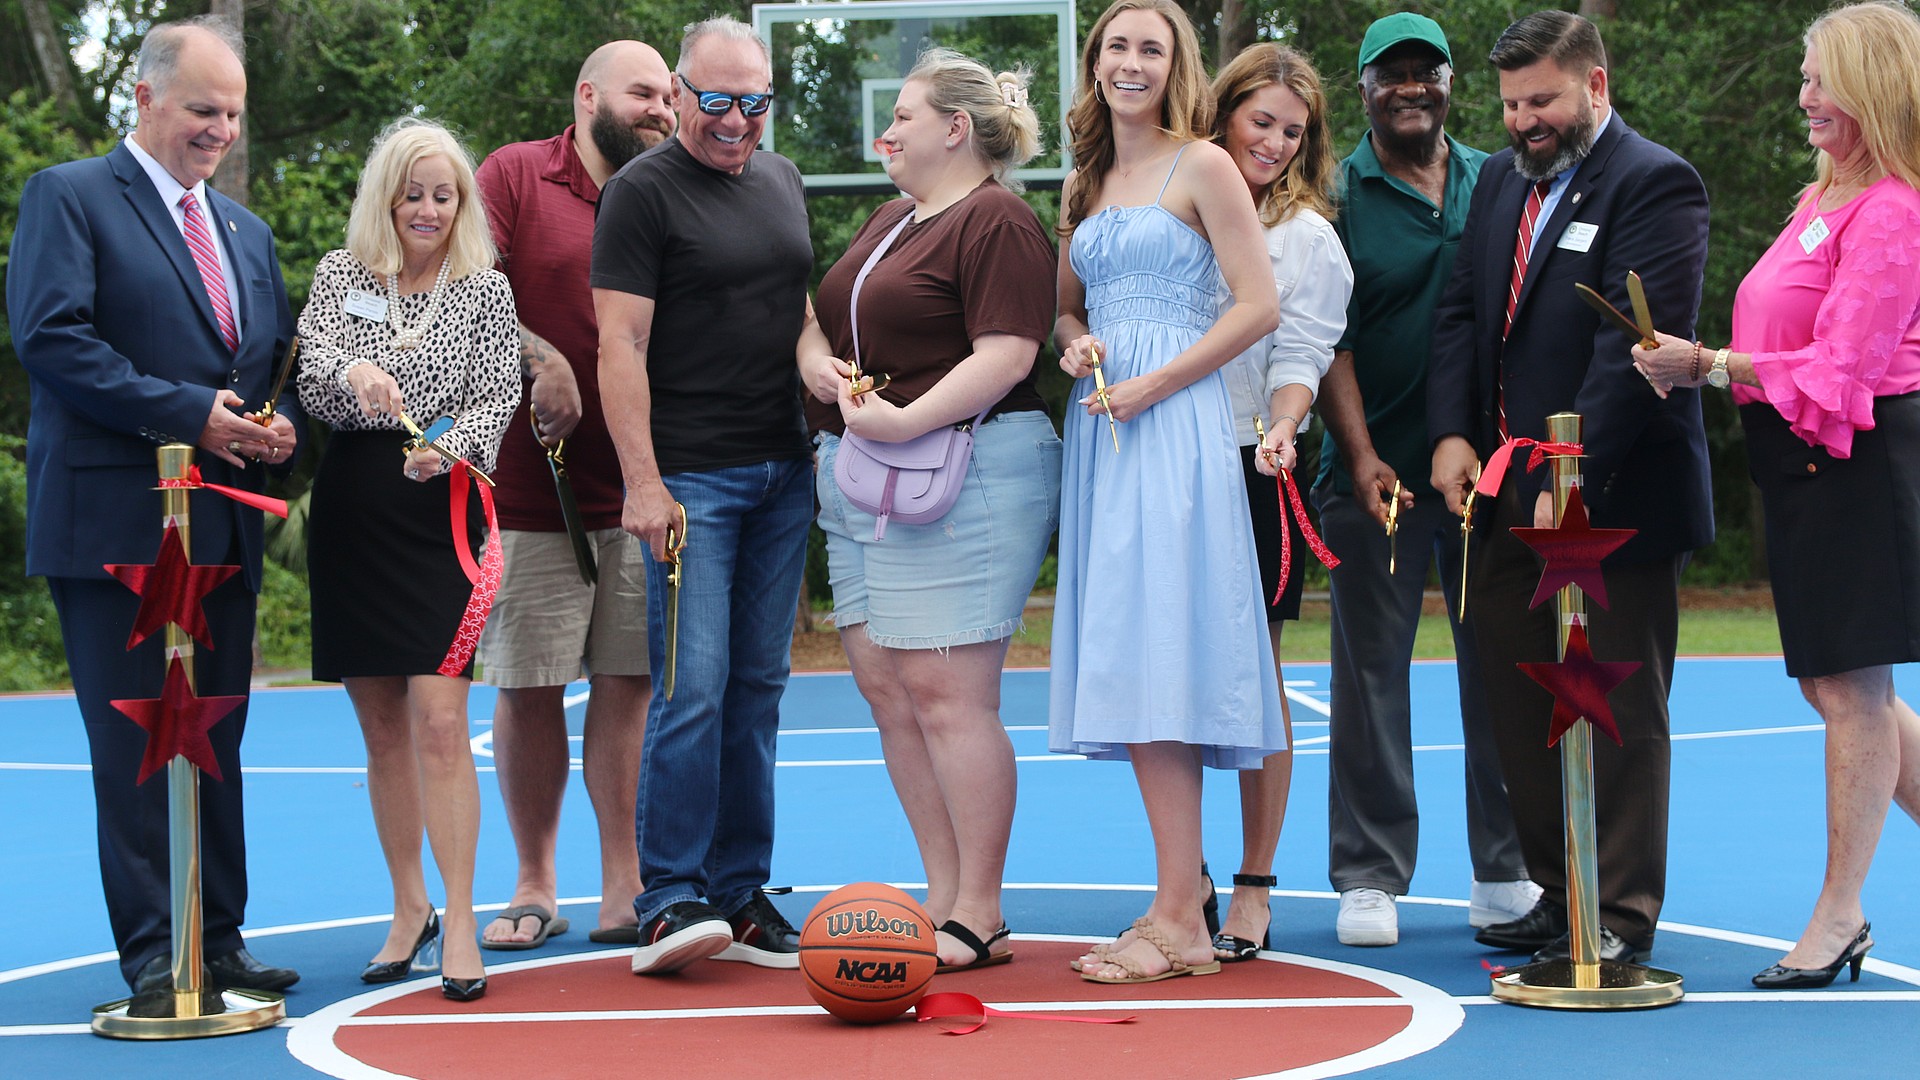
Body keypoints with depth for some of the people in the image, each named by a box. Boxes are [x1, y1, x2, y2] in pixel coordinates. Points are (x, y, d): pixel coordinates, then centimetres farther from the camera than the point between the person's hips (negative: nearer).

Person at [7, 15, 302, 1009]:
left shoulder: (245, 231, 21)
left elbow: (277, 357, 23)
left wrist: (282, 422, -1)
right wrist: (188, 413, -16)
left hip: (223, 523, 7)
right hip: (114, 520, -7)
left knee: (215, 741, 10)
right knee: (133, 748, -3)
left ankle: (219, 942, 17)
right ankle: (152, 956, 4)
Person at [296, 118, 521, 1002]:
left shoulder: (485, 291, 6)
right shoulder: (339, 275, 9)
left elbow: (497, 399, -1)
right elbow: (312, 371, -6)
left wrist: (447, 449, -22)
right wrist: (352, 373, -29)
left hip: (440, 512, -2)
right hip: (352, 511, 2)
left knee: (439, 718, -12)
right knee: (382, 726, 8)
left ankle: (458, 922, -7)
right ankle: (409, 910, 20)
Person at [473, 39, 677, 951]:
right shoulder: (514, 175, 2)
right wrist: (540, 357, -18)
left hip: (640, 489, 3)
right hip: (527, 489, -3)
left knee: (628, 683, 3)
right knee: (527, 689, 2)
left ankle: (624, 885, 11)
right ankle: (534, 888, 14)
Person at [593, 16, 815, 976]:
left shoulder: (783, 180, 15)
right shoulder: (642, 192, -6)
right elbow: (620, 345, -11)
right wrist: (642, 483, -17)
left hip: (783, 474, 7)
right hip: (691, 480, -7)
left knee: (758, 687, 8)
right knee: (694, 689, -11)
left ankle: (740, 896, 13)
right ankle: (670, 903, -6)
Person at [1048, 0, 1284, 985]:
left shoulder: (1201, 166, -2)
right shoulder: (1087, 181, 18)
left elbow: (1258, 305, -8)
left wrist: (1154, 385, -13)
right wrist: (1075, 346, 3)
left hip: (1172, 426, -7)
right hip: (1101, 427, 7)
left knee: (1157, 657, -12)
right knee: (1131, 668, 4)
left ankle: (1180, 922, -10)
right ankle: (1180, 894, 8)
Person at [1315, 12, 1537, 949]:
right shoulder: (1336, 194, 1)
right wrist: (1360, 454, -13)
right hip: (1378, 470, -2)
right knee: (1370, 667, 1)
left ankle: (1506, 870, 16)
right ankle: (1370, 878, 8)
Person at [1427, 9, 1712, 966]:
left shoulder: (1654, 184, -10)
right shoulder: (1500, 180, 15)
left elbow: (1637, 345, -18)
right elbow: (1460, 311, 13)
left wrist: (1573, 479, -23)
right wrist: (1451, 432, -2)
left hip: (1612, 495, -7)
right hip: (1504, 490, 7)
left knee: (1617, 708, 0)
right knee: (1519, 701, 11)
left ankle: (1620, 915, 8)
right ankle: (1559, 894, 23)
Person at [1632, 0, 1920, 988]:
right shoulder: (1822, 199, 14)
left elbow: (1839, 370, -19)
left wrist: (1706, 366, -16)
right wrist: (1705, 367, 3)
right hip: (1808, 463, 10)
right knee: (1839, 685, 14)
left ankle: (1839, 915, 9)